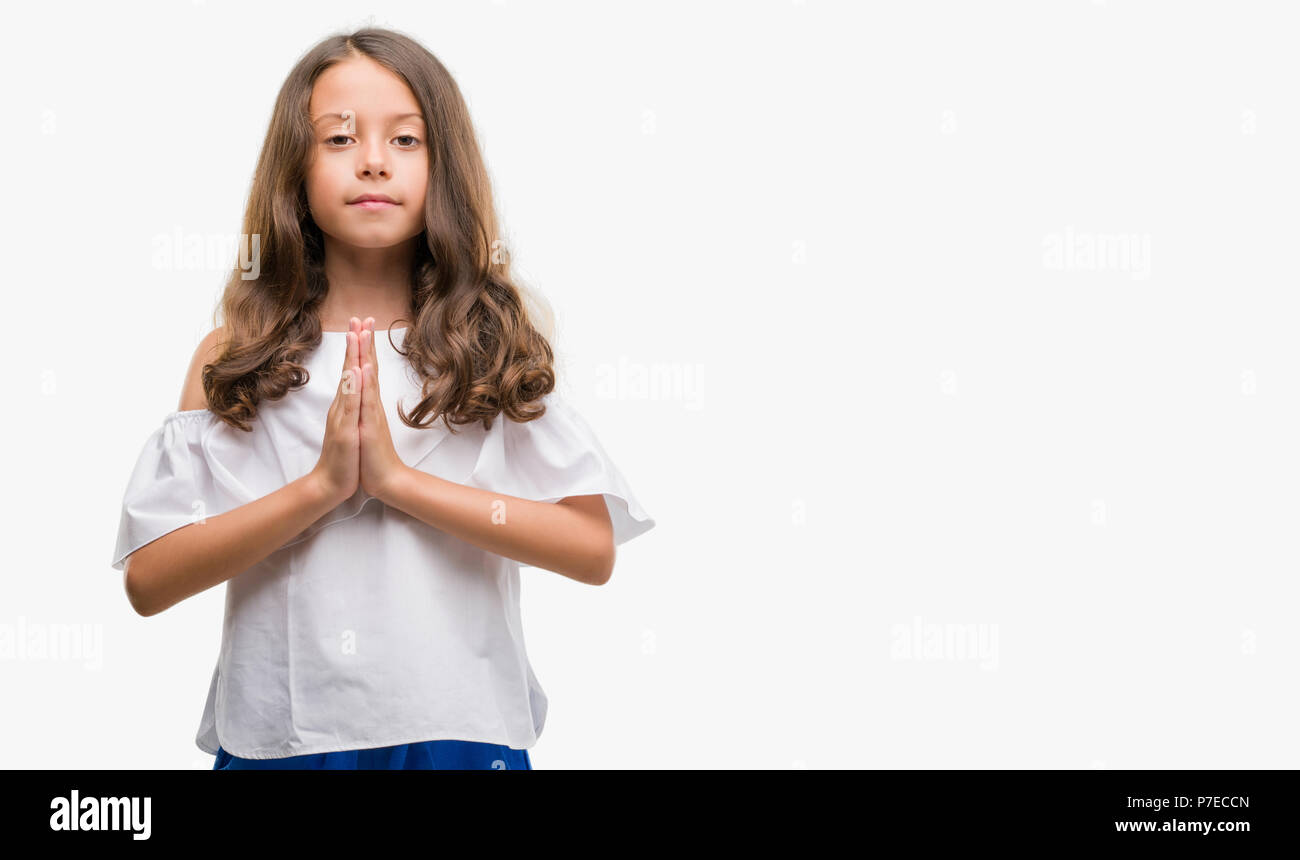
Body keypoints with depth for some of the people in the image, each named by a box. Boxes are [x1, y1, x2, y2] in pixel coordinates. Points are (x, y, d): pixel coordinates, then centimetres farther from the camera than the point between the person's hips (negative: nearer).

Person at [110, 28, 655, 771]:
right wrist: (319, 486, -17)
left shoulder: (496, 343, -1)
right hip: (280, 735, 1)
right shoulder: (234, 356, 0)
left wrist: (398, 478, -16)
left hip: (461, 732, 0)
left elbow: (594, 548, -10)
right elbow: (148, 581, -7)